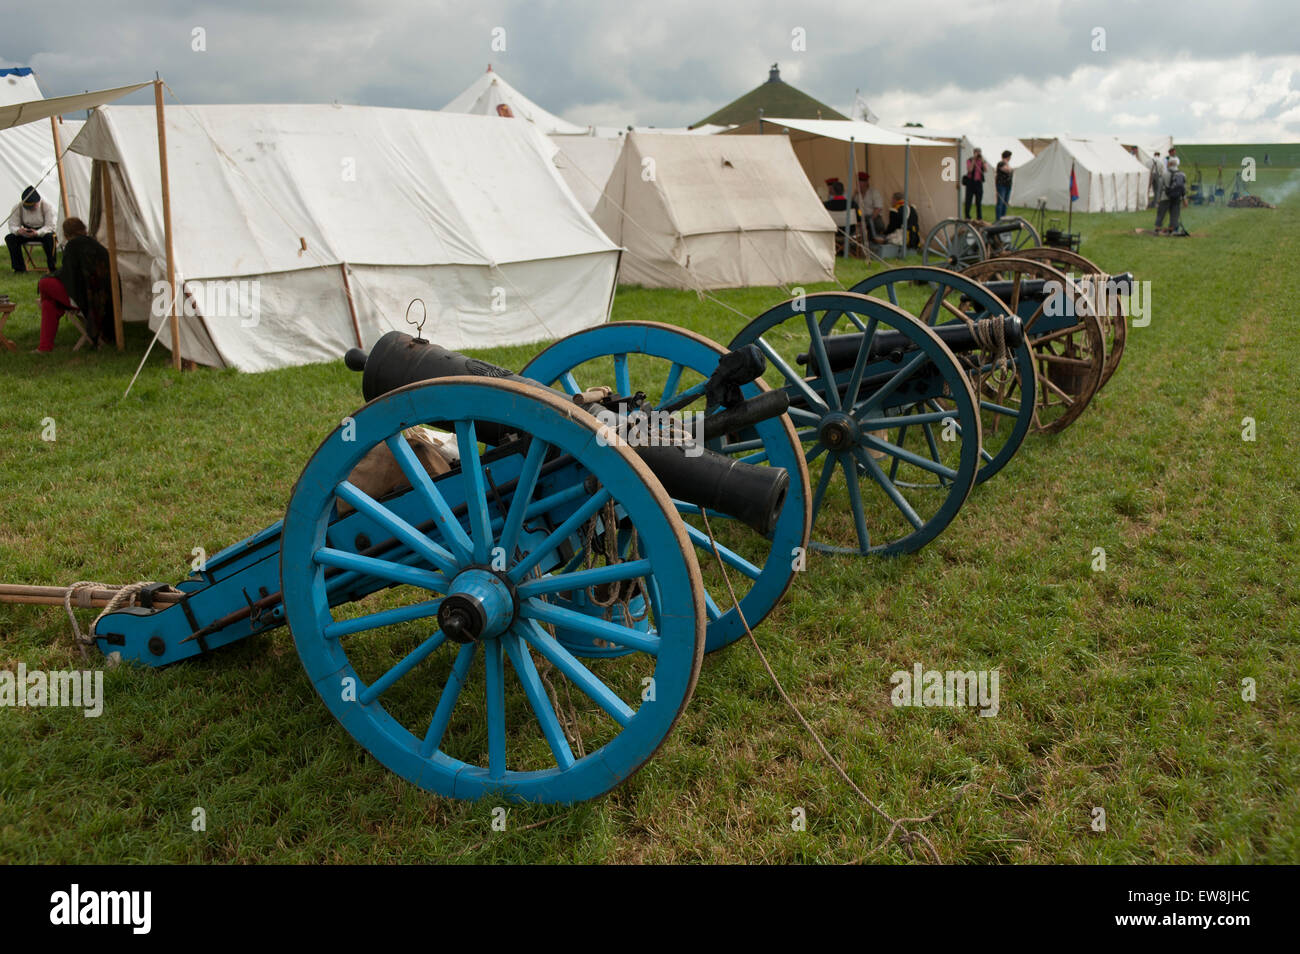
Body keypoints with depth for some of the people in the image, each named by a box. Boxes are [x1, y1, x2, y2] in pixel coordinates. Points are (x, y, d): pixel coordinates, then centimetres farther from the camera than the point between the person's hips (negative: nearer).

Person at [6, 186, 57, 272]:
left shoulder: (46, 206, -16)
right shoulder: (18, 208, -9)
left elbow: (49, 226, -22)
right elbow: (12, 225, -8)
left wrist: (37, 233, -41)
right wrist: (18, 231, -35)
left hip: (42, 232, -3)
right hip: (25, 233, 4)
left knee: (50, 237, -39)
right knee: (9, 238, -22)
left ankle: (52, 268, -29)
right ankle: (19, 268, -13)